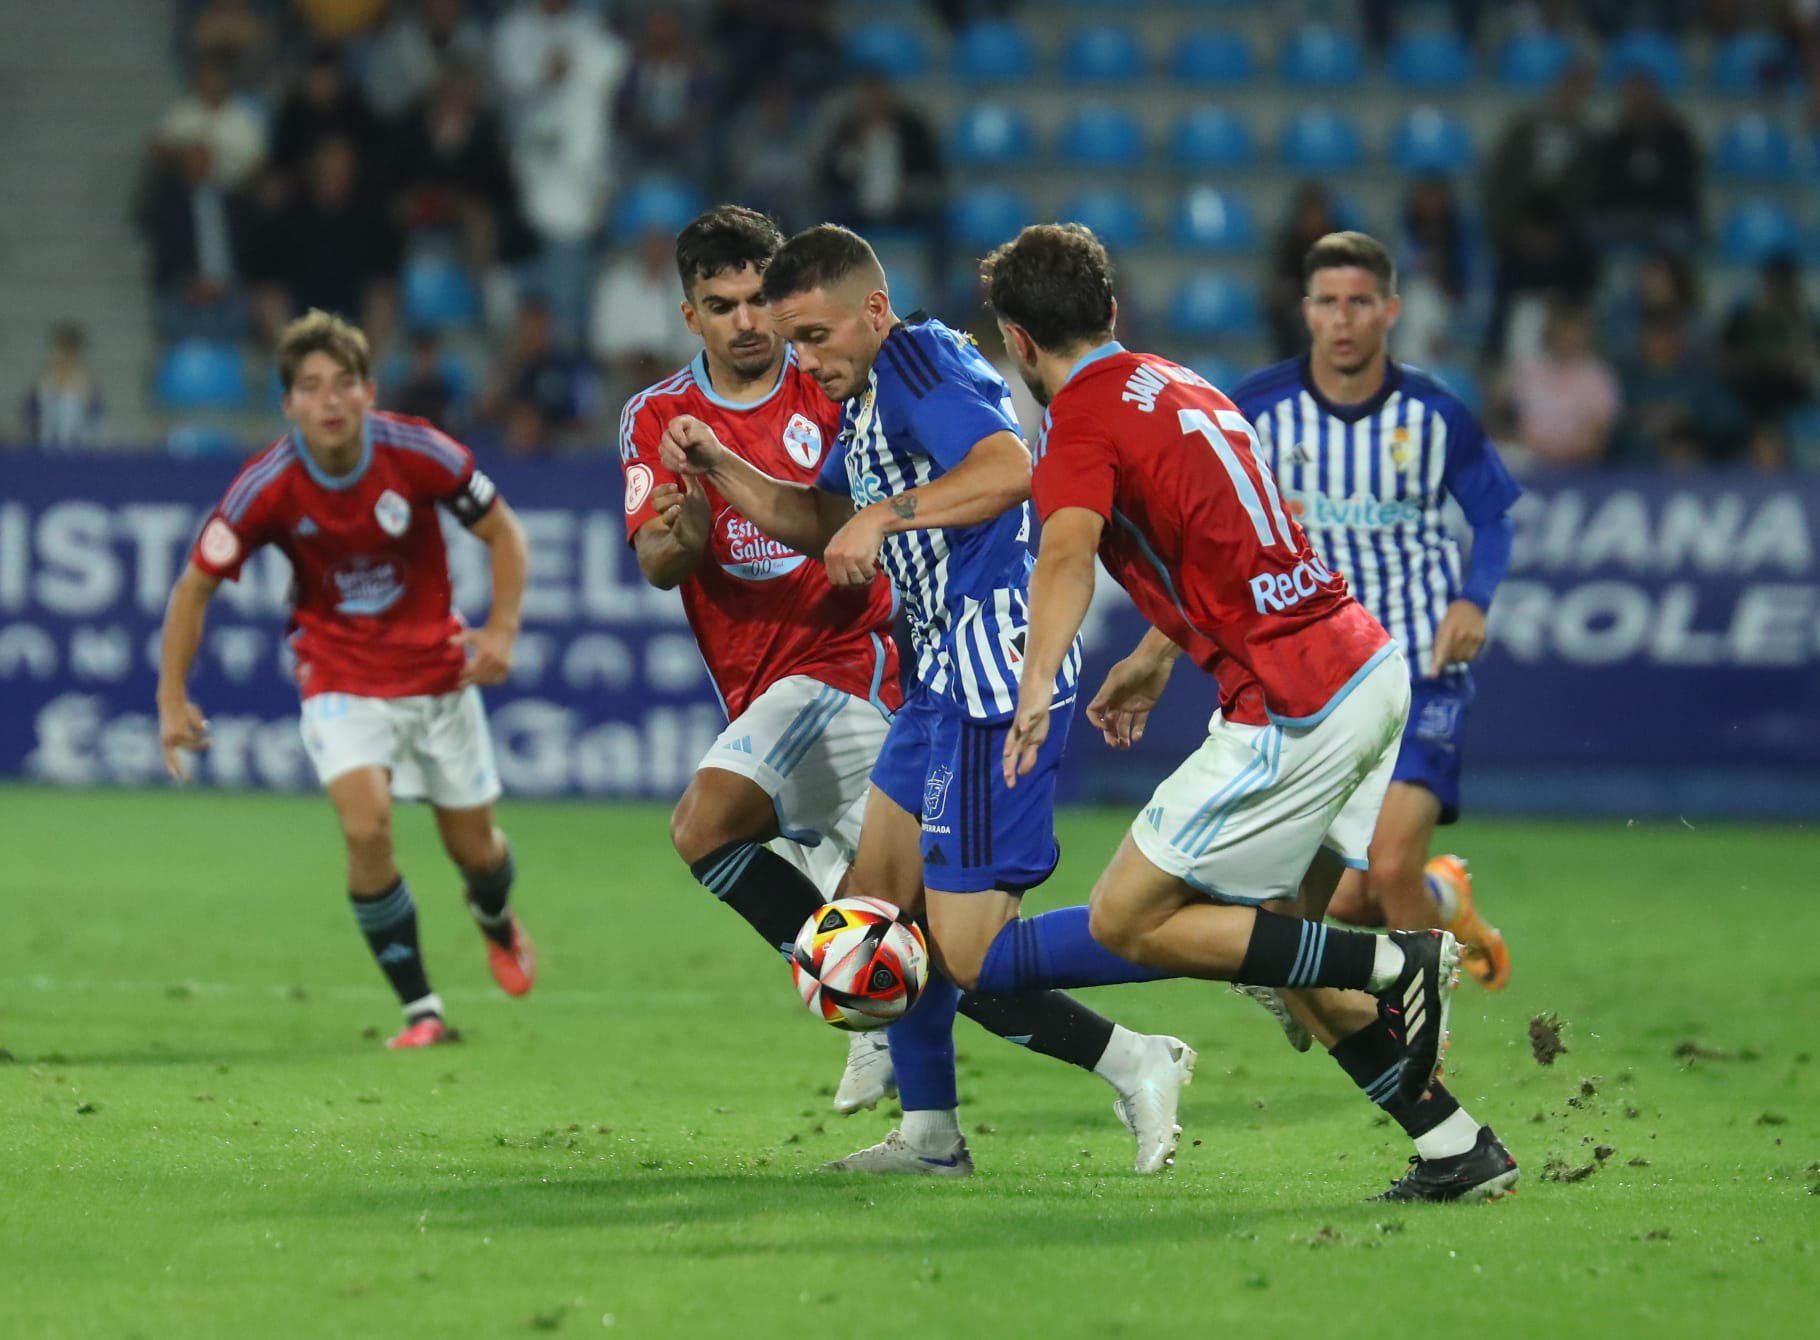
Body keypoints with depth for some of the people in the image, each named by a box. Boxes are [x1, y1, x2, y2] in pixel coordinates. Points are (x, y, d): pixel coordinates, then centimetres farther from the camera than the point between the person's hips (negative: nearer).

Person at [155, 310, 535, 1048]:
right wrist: (172, 699, -9)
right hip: (340, 676, -1)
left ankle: (496, 920, 49)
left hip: (437, 670, 2)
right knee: (366, 826, -25)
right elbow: (195, 585, -6)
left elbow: (502, 531, -2)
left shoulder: (417, 453, -17)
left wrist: (501, 630, -13)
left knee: (474, 846, 10)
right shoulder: (266, 488, -18)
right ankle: (420, 1009, -12)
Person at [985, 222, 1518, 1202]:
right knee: (1276, 936, 17)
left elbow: (1068, 550, -31)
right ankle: (1460, 1149, 12)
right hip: (1370, 669, 9)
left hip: (1296, 709, -9)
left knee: (1127, 922, 0)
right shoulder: (1175, 384, 19)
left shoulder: (1082, 419, -9)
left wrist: (1036, 691, -44)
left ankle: (1398, 965, -5)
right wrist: (1157, 656, 46)